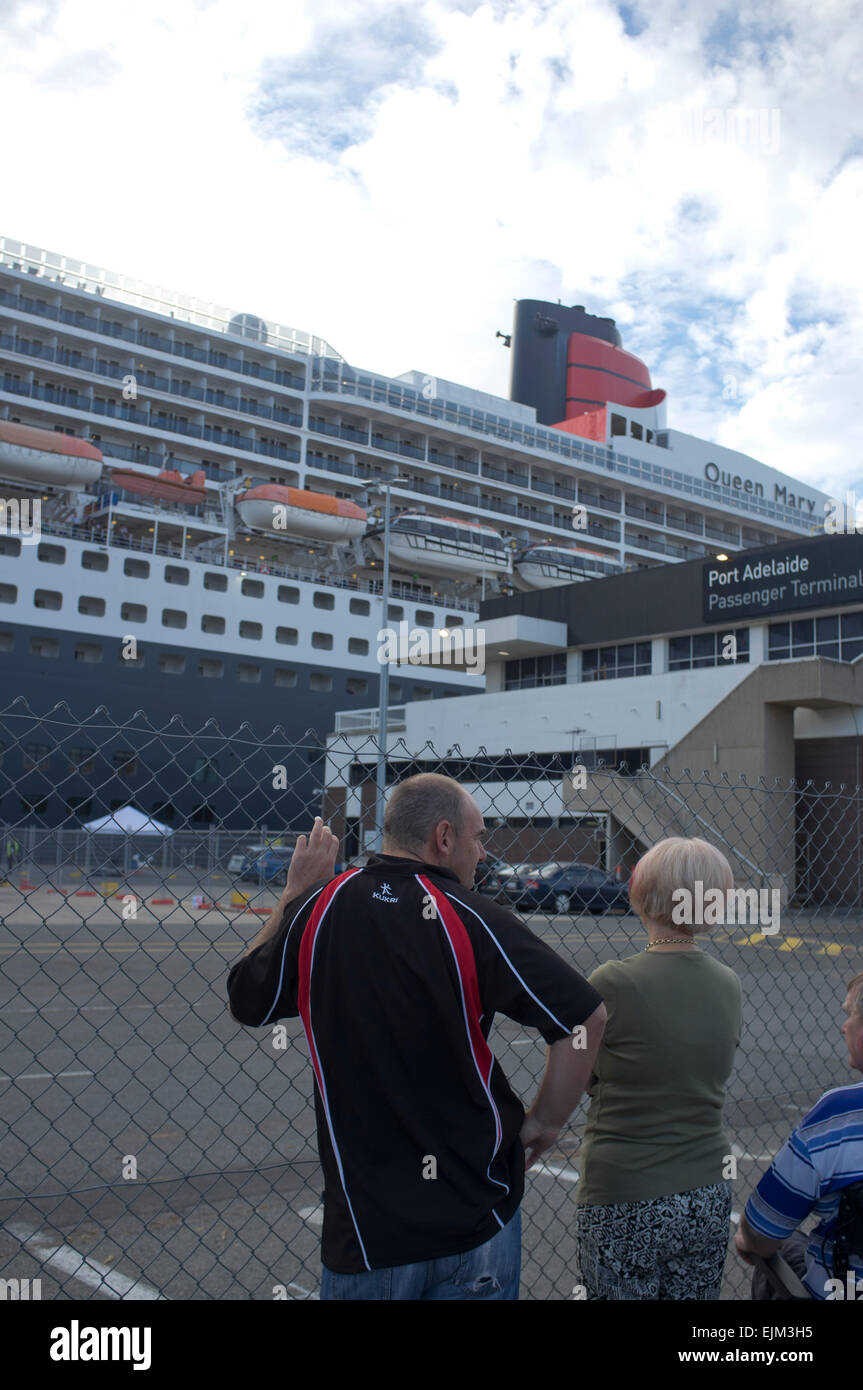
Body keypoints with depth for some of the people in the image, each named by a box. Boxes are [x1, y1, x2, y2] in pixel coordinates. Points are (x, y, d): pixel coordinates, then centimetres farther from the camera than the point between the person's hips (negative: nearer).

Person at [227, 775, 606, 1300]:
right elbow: (586, 1016, -17)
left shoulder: (317, 908, -6)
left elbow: (245, 1003, 11)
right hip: (480, 1213, -2)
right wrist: (545, 1122, -3)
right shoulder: (473, 919, -14)